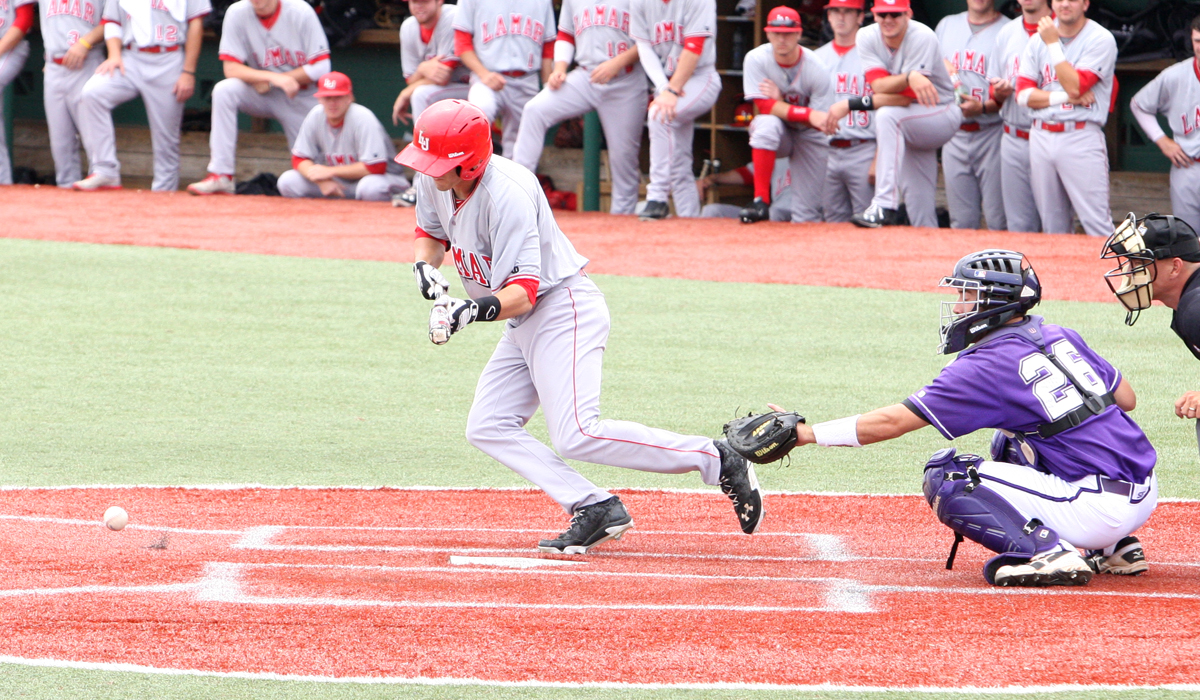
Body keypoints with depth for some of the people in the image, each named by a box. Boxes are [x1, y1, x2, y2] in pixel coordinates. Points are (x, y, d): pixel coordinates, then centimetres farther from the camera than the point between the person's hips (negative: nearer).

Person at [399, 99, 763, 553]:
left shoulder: (506, 195, -27)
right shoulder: (433, 180, -1)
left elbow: (522, 293, -29)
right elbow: (431, 233, 19)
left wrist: (474, 309, -47)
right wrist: (426, 265, -3)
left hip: (564, 310, -10)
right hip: (525, 325, 10)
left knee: (577, 437, -23)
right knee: (487, 429, 1)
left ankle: (717, 460, -15)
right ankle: (595, 510, -6)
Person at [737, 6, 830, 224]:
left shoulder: (817, 70, -20)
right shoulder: (756, 59, -19)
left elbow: (818, 123, -18)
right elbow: (765, 107, -23)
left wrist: (780, 102, -29)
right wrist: (809, 114, -34)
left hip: (809, 138, 0)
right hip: (779, 133, 0)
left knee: (807, 217, -7)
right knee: (766, 123, -38)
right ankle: (761, 201, -35)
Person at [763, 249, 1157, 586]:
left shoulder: (988, 366, -9)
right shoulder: (1061, 337, 12)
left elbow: (893, 422, -8)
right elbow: (1127, 398, 21)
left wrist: (807, 433, -3)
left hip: (1096, 508, -8)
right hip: (1145, 495, 8)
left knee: (945, 479, -4)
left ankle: (1046, 550, -18)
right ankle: (1115, 549, 22)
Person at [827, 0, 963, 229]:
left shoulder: (922, 37, -23)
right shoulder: (867, 37, -8)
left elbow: (906, 98, -27)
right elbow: (878, 86, -21)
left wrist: (851, 104, -30)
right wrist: (909, 78, -42)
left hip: (943, 114, -6)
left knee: (887, 116, -34)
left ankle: (885, 207, -41)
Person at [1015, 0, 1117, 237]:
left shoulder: (1100, 39, -4)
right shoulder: (1039, 39, 12)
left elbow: (1075, 86, -14)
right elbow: (1023, 94, 5)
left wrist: (1053, 44, -10)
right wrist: (1065, 97, -9)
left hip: (1081, 139, -5)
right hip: (1041, 136, 5)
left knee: (1096, 225, -11)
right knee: (1053, 226, 7)